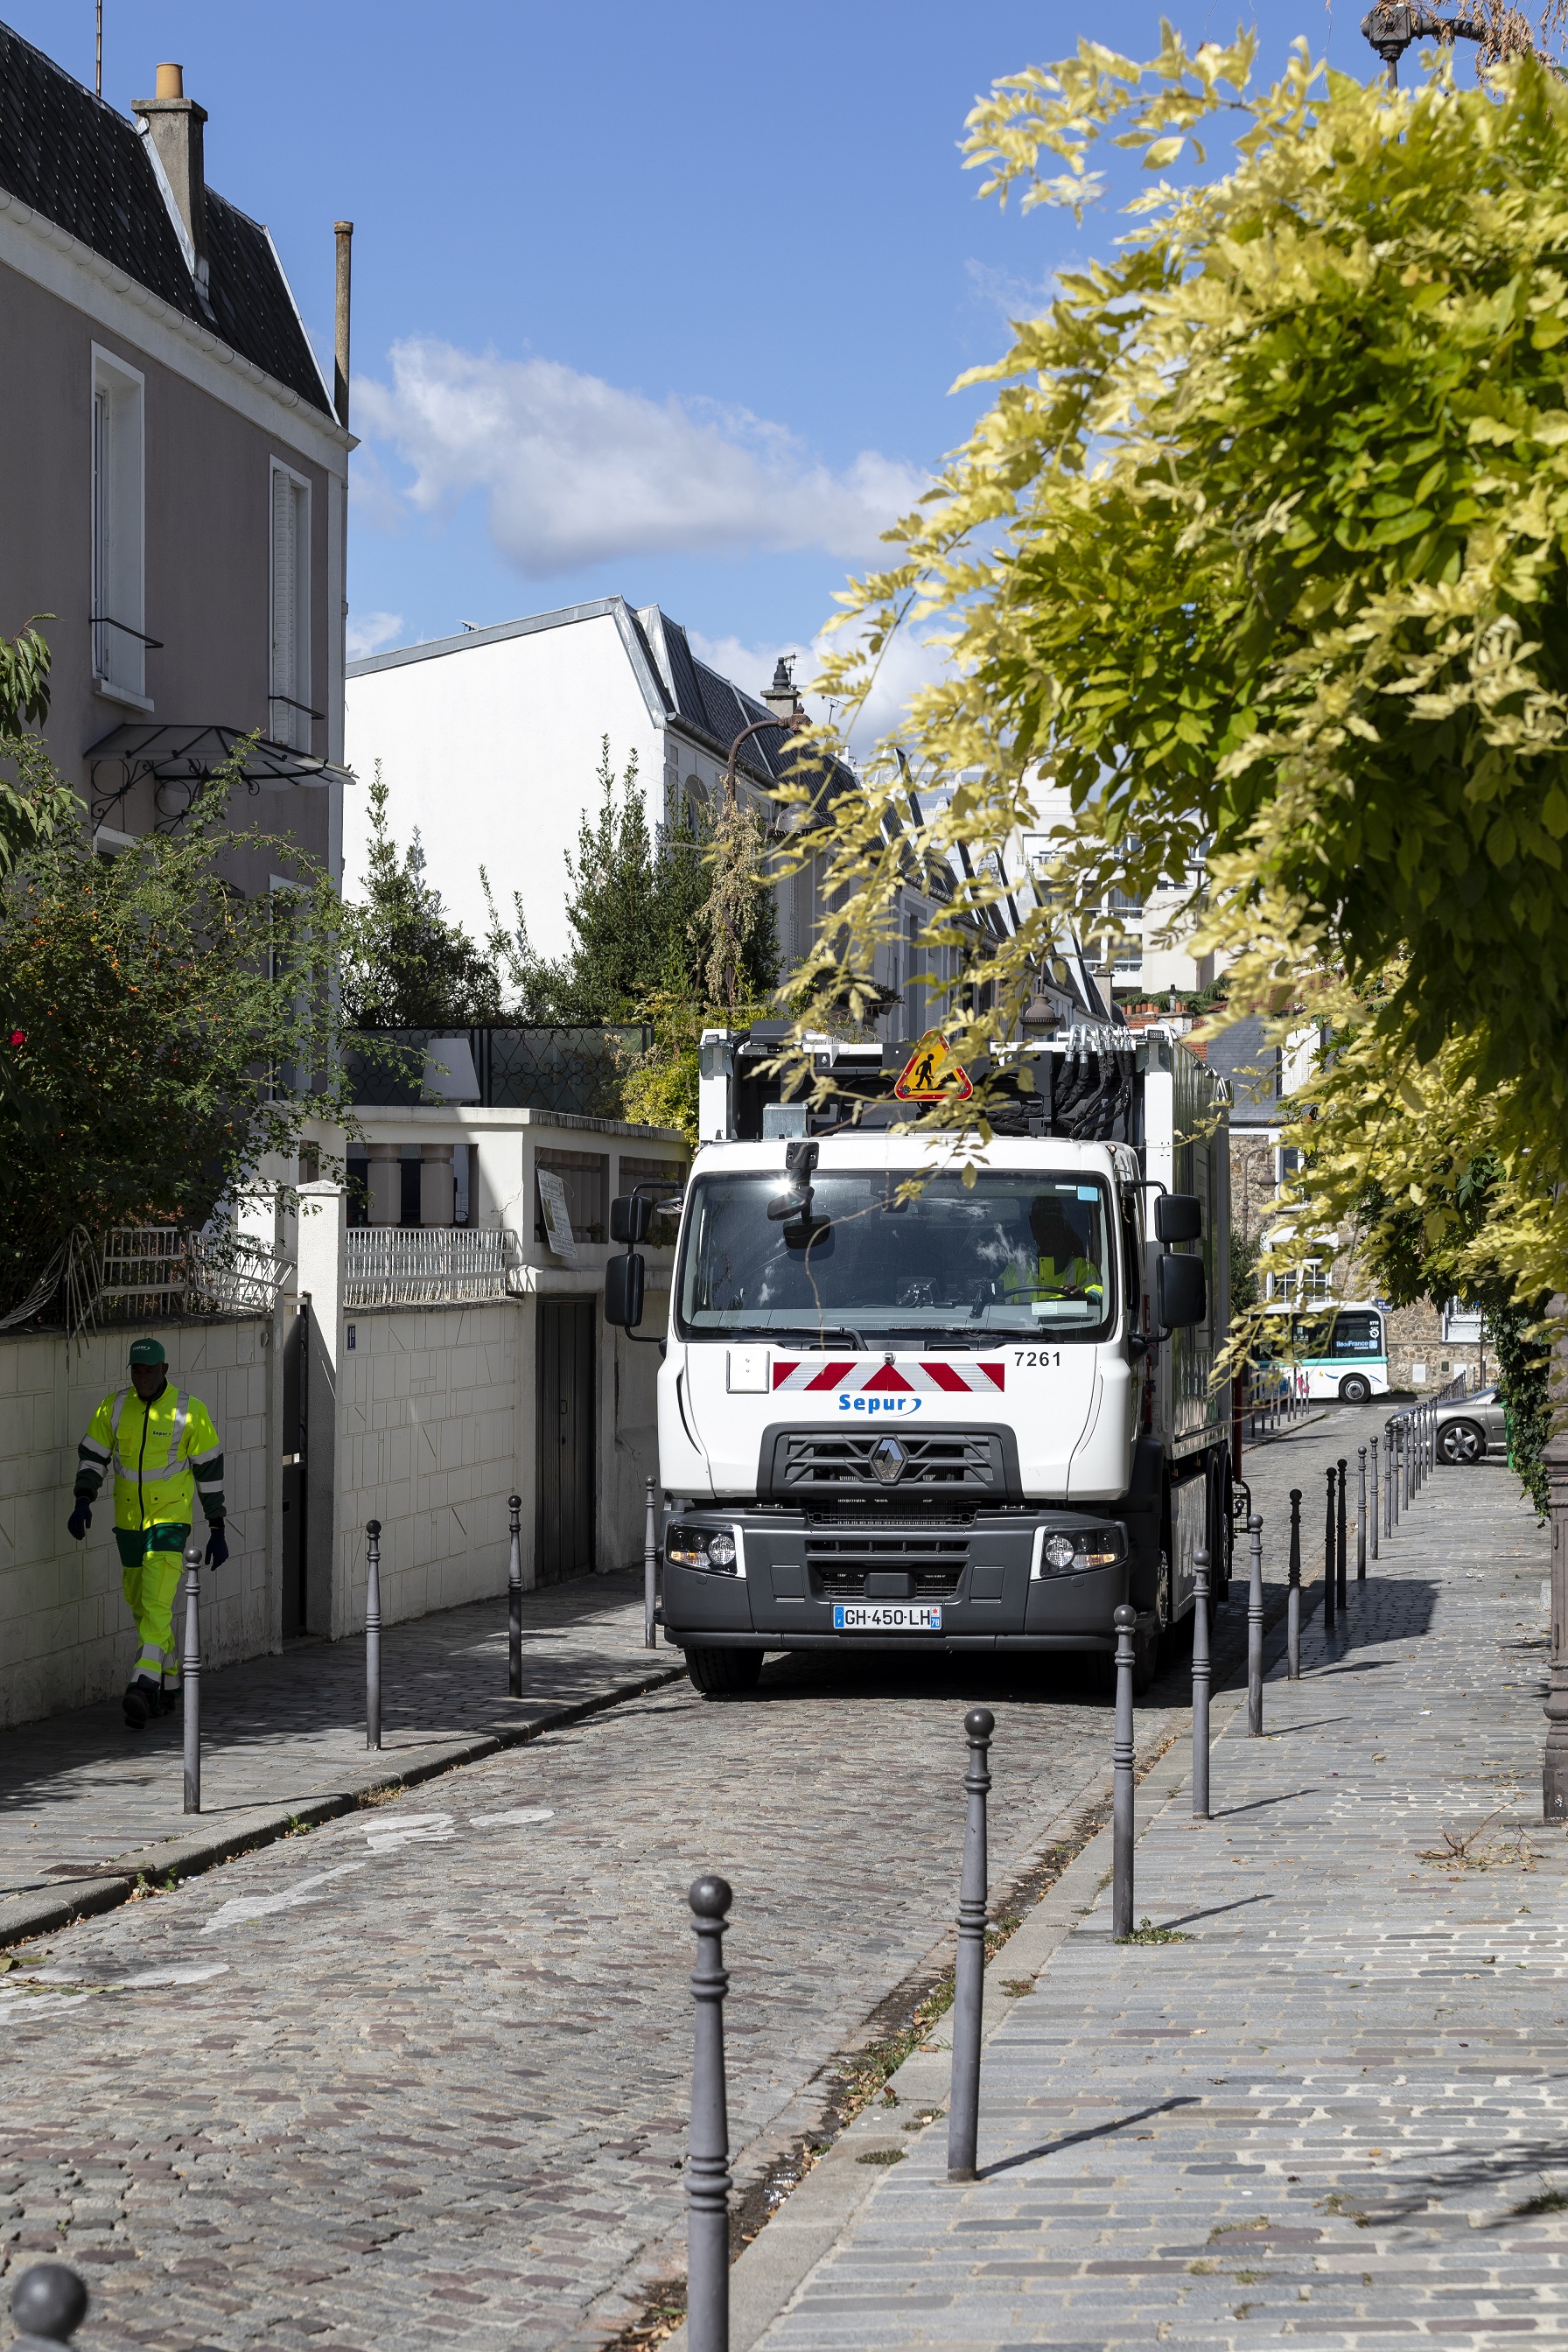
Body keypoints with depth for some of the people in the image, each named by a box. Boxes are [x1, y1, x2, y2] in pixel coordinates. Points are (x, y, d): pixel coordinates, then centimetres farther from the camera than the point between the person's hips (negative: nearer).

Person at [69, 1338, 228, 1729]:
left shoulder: (189, 1411, -7)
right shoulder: (114, 1407, 3)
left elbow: (209, 1468, -2)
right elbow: (91, 1454, 4)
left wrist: (217, 1528, -1)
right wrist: (83, 1501, -14)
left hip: (171, 1520, -5)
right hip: (129, 1521, 5)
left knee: (156, 1604, -19)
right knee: (140, 1606, 13)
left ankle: (143, 1687, -29)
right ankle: (169, 1683, 29)